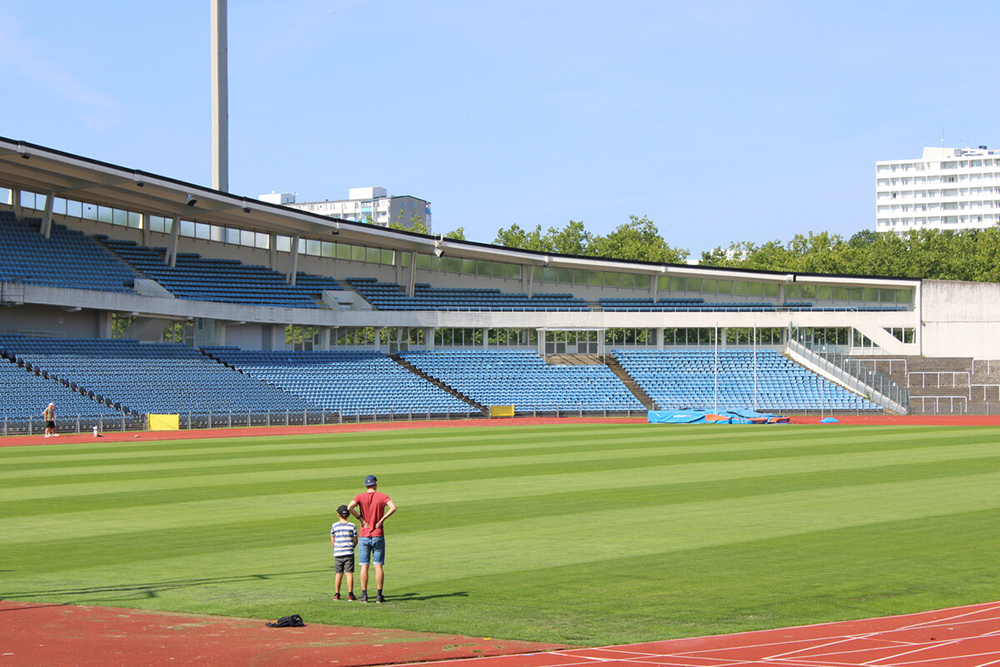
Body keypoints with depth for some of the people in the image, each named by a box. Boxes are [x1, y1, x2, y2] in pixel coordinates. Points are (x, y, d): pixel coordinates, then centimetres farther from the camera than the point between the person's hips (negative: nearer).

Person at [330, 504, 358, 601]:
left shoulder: (334, 526, 0)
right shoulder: (352, 526, -2)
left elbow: (332, 540, 7)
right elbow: (355, 540, 2)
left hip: (337, 553, 1)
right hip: (349, 553, -1)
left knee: (338, 574, 10)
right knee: (349, 573, 0)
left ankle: (337, 594, 15)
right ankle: (350, 594, -4)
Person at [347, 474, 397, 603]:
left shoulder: (360, 497, 0)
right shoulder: (382, 497, 0)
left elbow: (349, 507, -18)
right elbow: (393, 507, -18)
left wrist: (361, 519, -8)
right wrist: (381, 520, -11)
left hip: (364, 536, 0)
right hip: (378, 536, 0)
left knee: (364, 566, 3)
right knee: (378, 566, 2)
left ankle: (364, 595, -1)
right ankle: (379, 595, -1)